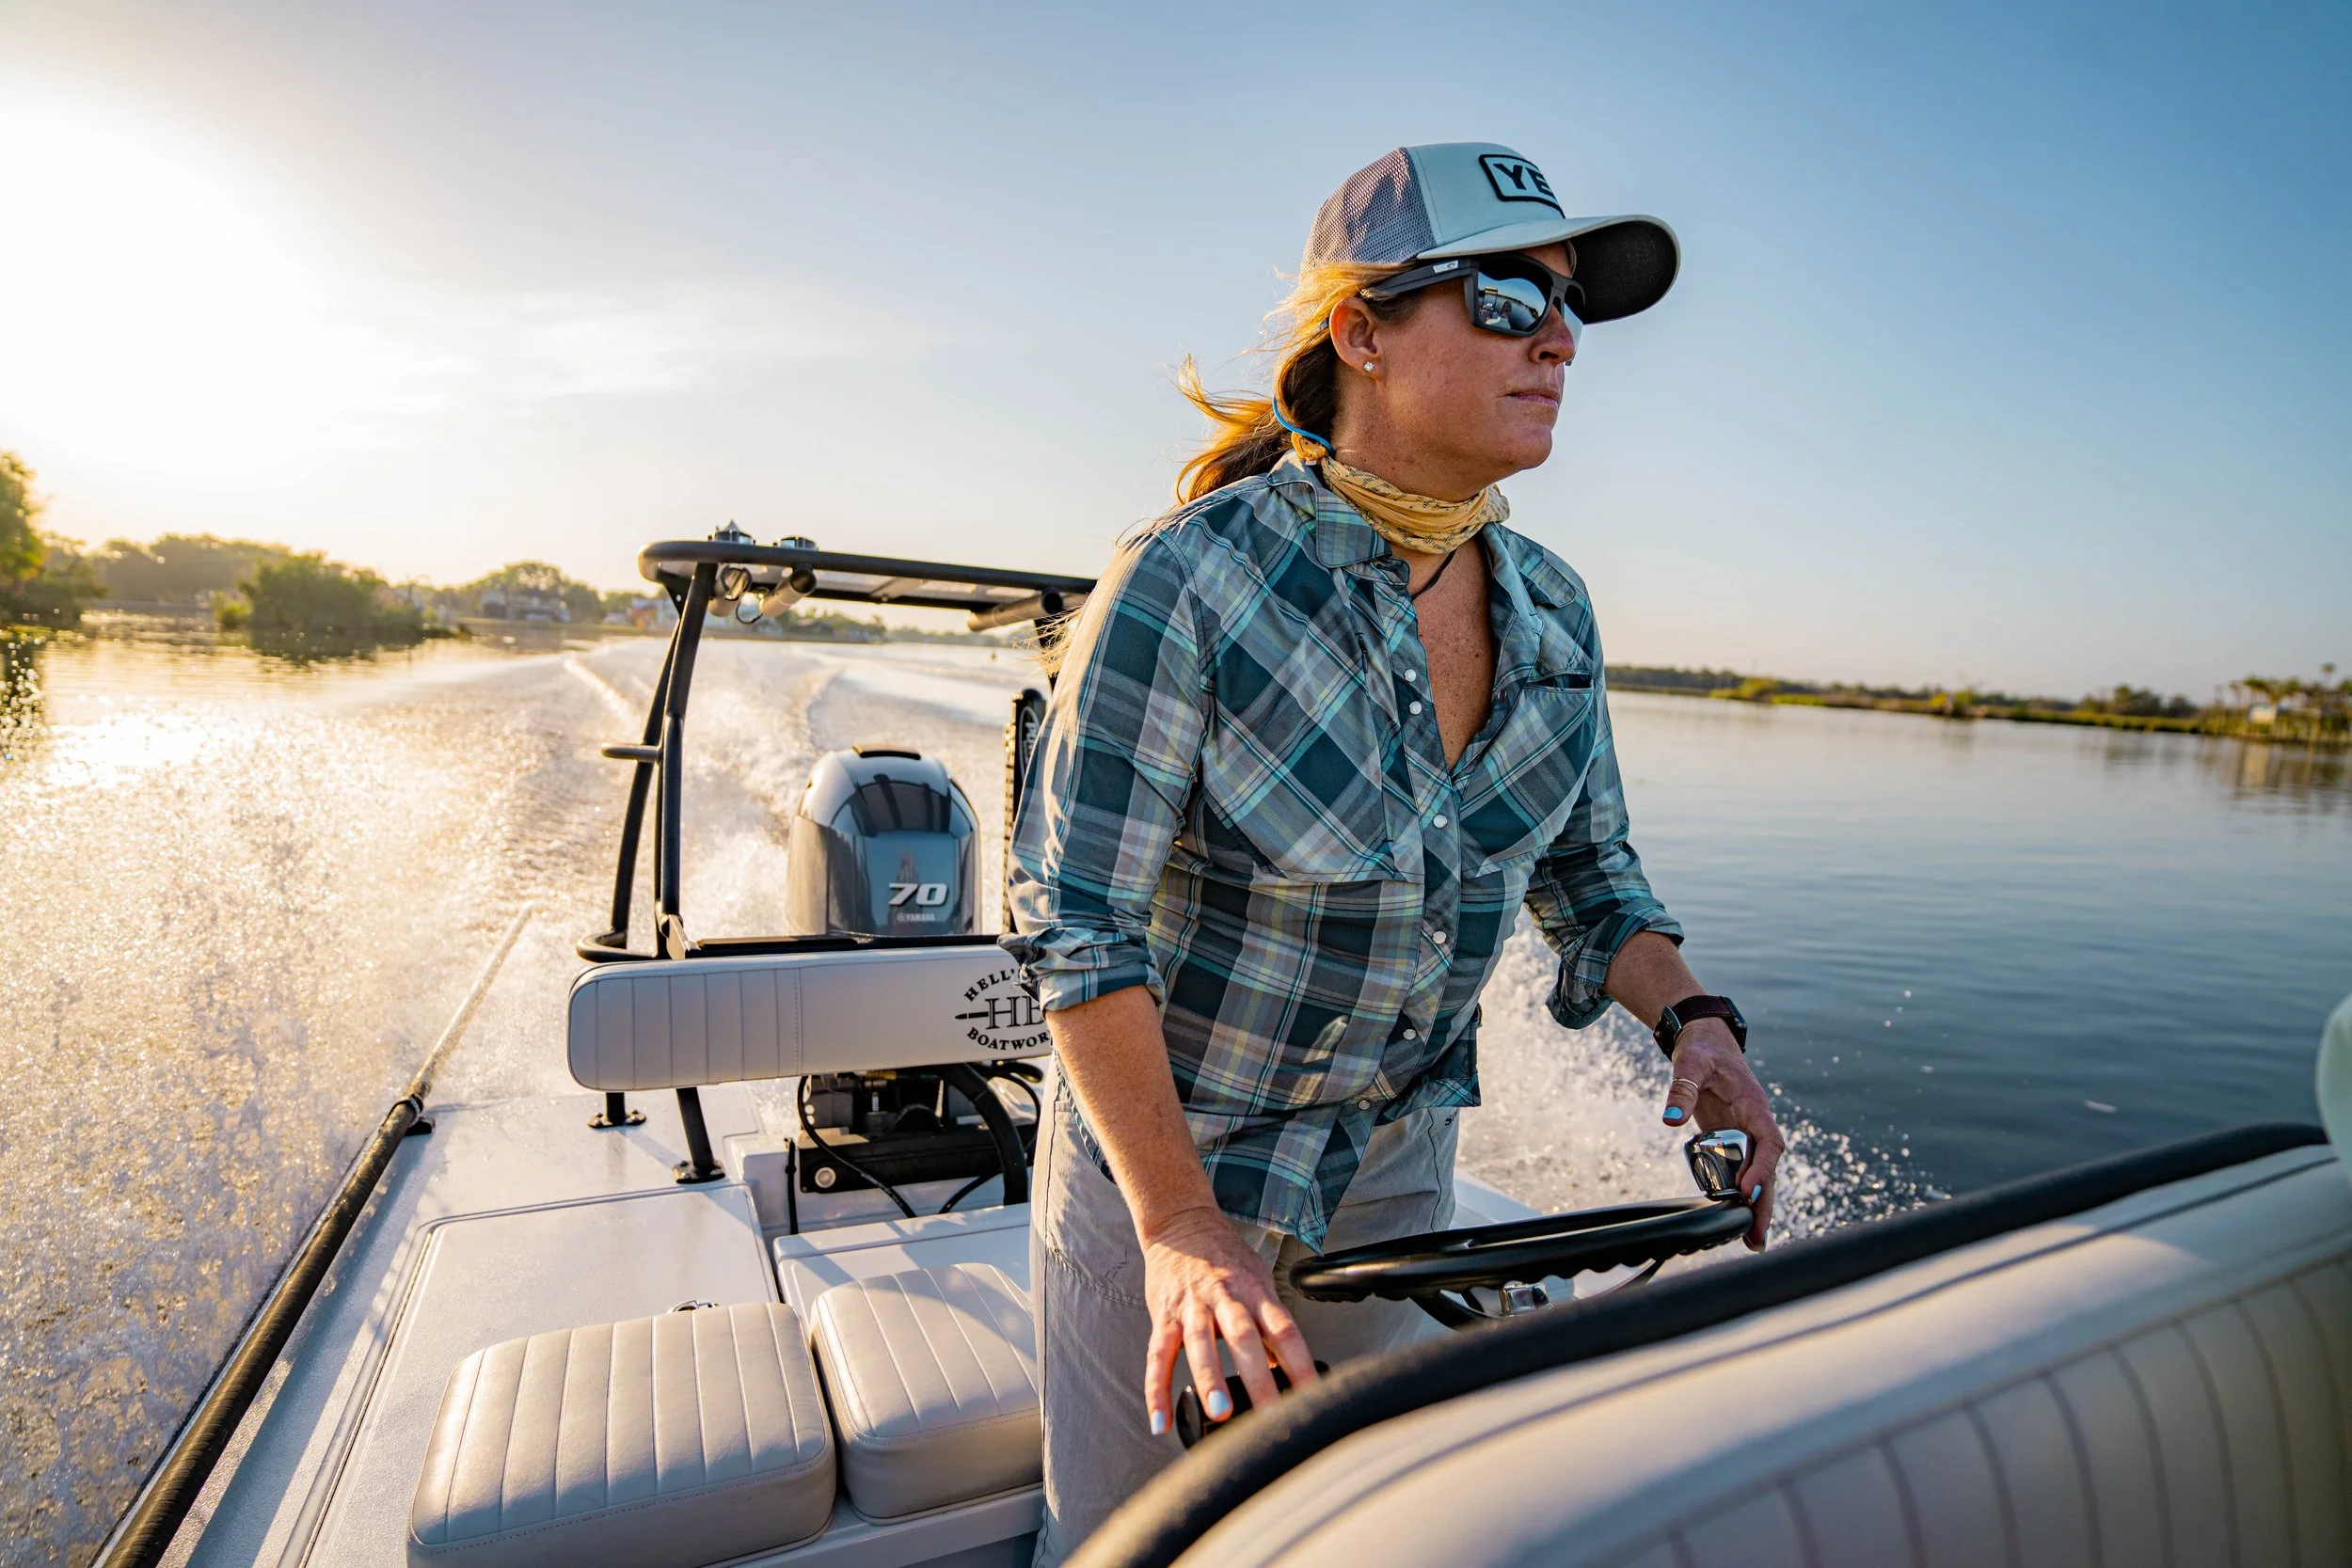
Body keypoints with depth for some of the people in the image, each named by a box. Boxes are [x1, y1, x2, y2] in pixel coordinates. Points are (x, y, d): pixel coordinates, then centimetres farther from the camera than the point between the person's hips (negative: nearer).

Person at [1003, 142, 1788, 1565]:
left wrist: (1694, 1017, -10)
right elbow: (1075, 925, -23)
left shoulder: (1552, 608, -5)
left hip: (1398, 1167, 5)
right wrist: (1181, 1223, -27)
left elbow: (1585, 866, 7)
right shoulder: (1189, 581, -24)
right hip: (1161, 1157, -4)